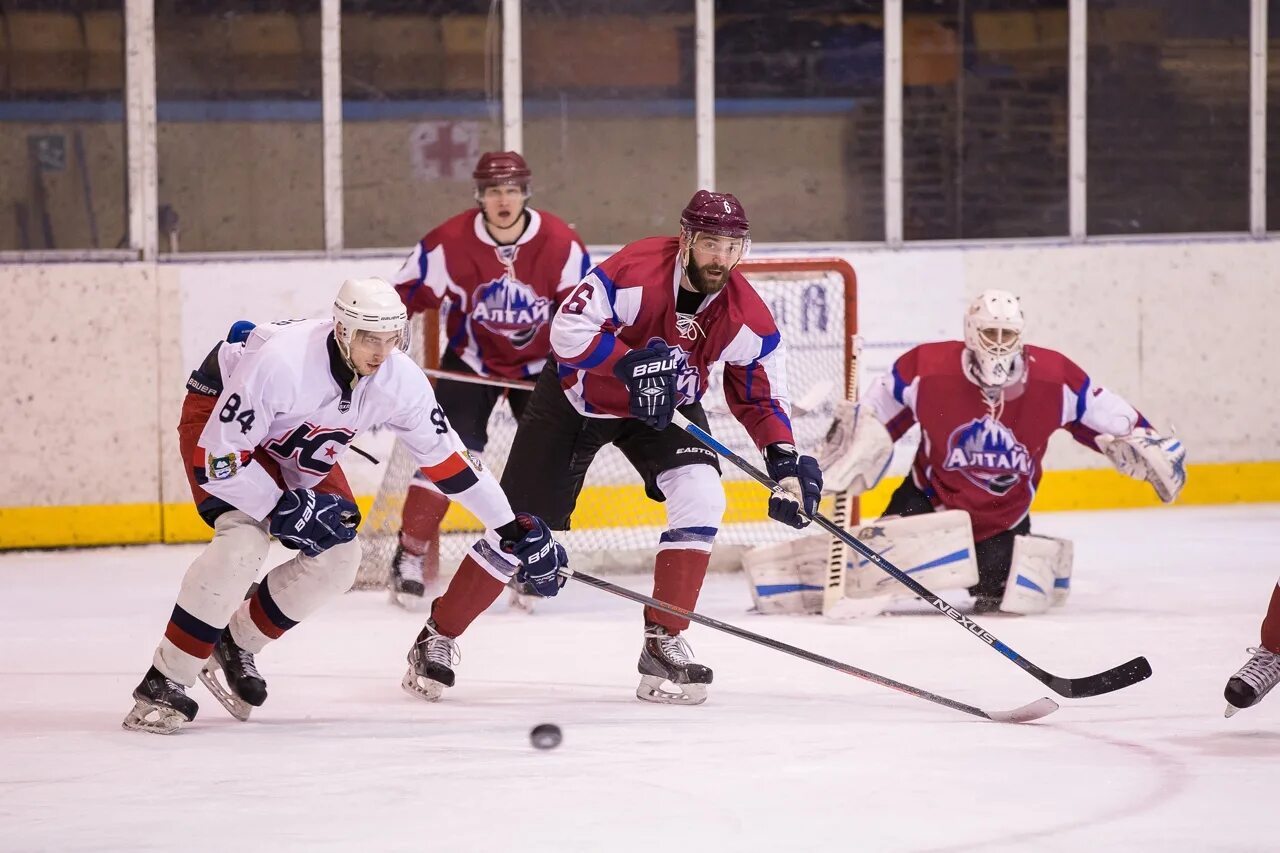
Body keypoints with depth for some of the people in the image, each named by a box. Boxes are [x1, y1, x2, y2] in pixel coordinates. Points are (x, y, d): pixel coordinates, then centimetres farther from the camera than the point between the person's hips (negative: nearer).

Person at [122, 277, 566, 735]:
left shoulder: (399, 379, -21)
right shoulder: (281, 363, -40)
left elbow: (444, 456, -7)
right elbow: (218, 457, -34)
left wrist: (509, 528, -6)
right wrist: (284, 509, -33)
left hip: (297, 446, 7)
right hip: (216, 416, -7)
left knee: (339, 557, -5)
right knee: (243, 543, -28)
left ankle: (236, 645, 15)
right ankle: (163, 685, -21)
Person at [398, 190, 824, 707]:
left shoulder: (746, 315, -18)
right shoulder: (638, 269, -31)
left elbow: (761, 393, -6)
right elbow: (569, 328, -30)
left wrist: (785, 461, -18)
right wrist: (629, 363, -41)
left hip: (666, 404, 3)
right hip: (578, 397, -3)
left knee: (700, 497, -21)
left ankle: (664, 643, -11)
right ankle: (439, 635, 15)